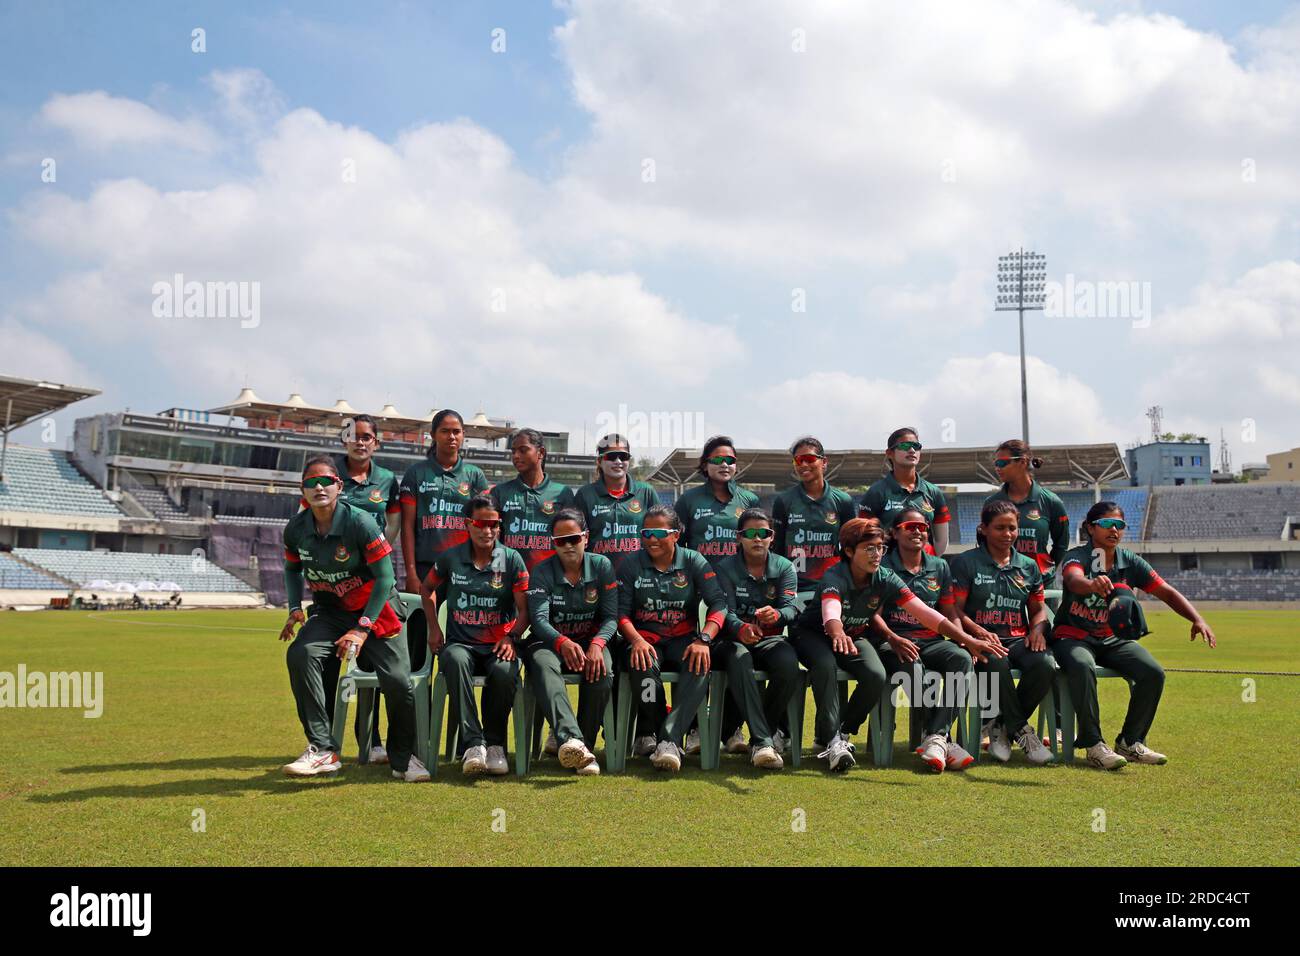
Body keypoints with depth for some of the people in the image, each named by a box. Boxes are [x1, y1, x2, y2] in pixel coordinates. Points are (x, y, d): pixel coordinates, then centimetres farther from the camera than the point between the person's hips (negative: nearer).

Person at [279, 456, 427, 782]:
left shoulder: (359, 522, -19)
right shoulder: (296, 528, -5)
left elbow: (384, 577, -17)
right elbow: (293, 568, 16)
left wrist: (362, 629, -21)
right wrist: (295, 609, 0)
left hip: (372, 610, -3)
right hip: (328, 612, 3)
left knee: (397, 681, -16)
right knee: (300, 654, -27)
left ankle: (403, 758, 11)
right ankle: (323, 751, -19)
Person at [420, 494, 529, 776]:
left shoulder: (512, 559, 4)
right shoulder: (450, 558, 7)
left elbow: (524, 608, 4)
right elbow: (426, 588, 26)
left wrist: (511, 637, -13)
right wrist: (433, 628, 16)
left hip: (499, 644, -1)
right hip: (461, 643, 1)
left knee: (505, 671, -37)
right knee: (455, 660, -38)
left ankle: (495, 744, -16)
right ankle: (473, 744, -39)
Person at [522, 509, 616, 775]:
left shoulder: (601, 566, 2)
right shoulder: (542, 572, -2)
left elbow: (611, 615, -3)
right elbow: (539, 619, -15)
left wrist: (597, 644, -24)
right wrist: (563, 643, -36)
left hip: (590, 641, 1)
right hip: (549, 642, -1)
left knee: (601, 671, -33)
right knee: (543, 665, -37)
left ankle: (585, 746, -23)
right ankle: (570, 739, -57)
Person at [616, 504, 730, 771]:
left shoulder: (694, 562, 5)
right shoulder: (631, 564, 6)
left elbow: (718, 603, -5)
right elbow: (621, 611, -1)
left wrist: (704, 639, -23)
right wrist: (636, 640, -21)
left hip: (683, 638, 0)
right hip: (644, 638, 0)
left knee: (700, 666, -35)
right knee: (644, 667, -37)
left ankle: (669, 739, -42)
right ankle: (650, 733, -21)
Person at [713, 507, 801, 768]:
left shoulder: (784, 567, 7)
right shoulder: (725, 568, 2)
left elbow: (791, 609, -8)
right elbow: (725, 611, -11)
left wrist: (776, 615, -35)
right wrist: (741, 628, -36)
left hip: (771, 639, 2)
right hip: (734, 639, -2)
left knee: (789, 666, -33)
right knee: (739, 661, -38)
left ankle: (762, 736, -13)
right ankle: (764, 740, -42)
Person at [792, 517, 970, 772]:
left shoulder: (886, 579, -14)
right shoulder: (834, 577, -28)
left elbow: (924, 612, -21)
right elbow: (831, 613, -49)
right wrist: (839, 635, -74)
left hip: (854, 637, 4)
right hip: (814, 634, -4)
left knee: (877, 675, -25)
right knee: (825, 665, -36)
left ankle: (843, 732, -5)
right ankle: (831, 741, -31)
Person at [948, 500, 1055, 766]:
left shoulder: (1028, 567, 18)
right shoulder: (965, 562, 5)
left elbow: (1038, 608, 21)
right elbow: (956, 609, -2)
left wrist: (1038, 629, -3)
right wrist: (979, 632, -20)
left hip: (1018, 639, 4)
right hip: (981, 639, -4)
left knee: (1044, 664, -30)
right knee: (996, 663, -39)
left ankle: (1001, 725, -11)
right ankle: (1021, 731, -22)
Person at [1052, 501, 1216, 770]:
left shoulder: (1130, 562, 3)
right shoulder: (1077, 557, -12)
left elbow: (1167, 592, 0)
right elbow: (1074, 580, -36)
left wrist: (1197, 620, -18)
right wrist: (1093, 584, -61)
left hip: (1113, 639, 5)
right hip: (1073, 636, -5)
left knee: (1153, 673, -20)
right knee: (1082, 667, -38)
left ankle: (1130, 742, -4)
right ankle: (1094, 745, -27)